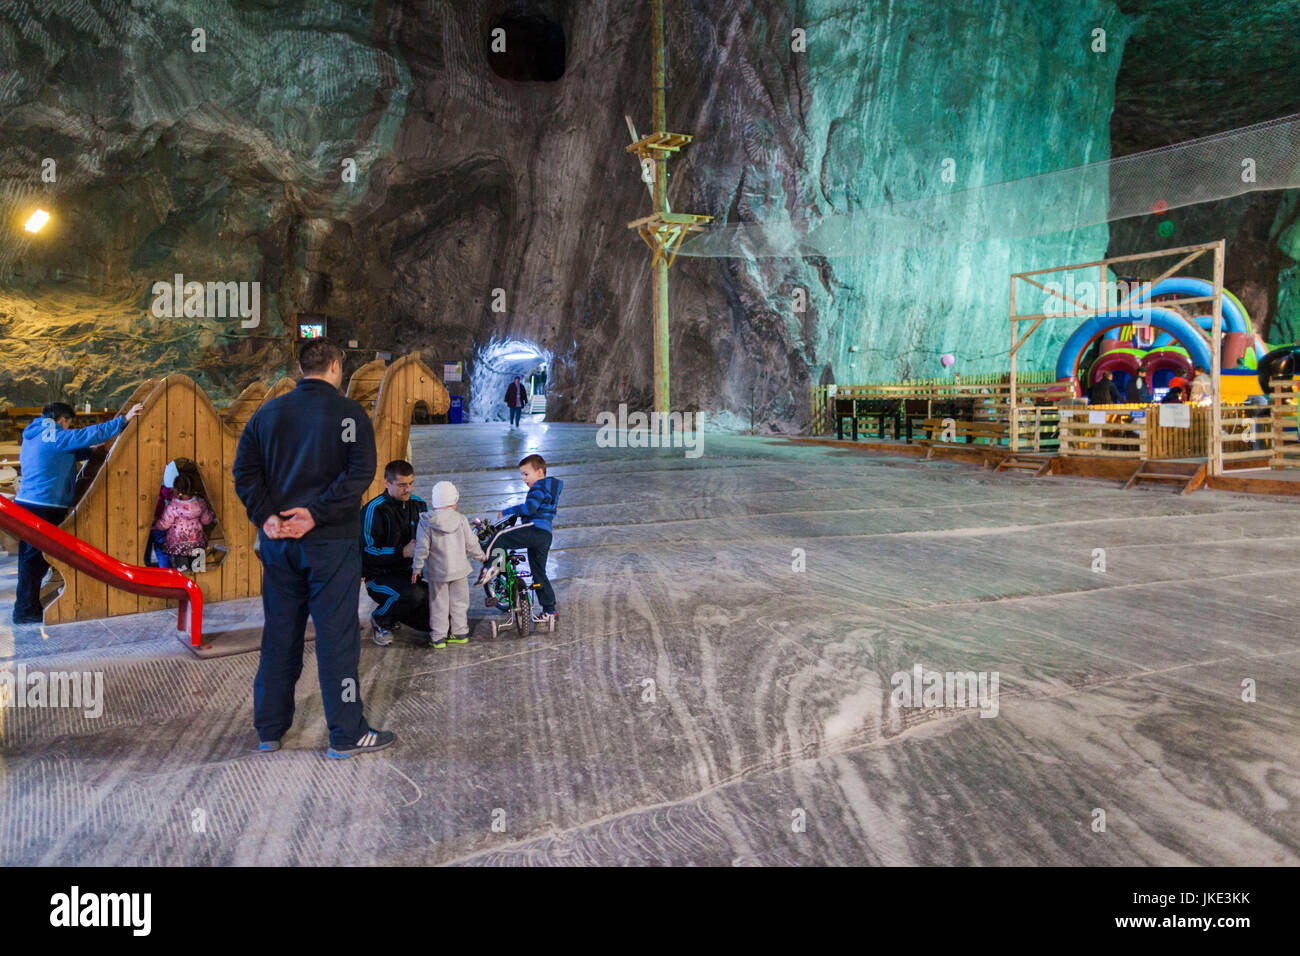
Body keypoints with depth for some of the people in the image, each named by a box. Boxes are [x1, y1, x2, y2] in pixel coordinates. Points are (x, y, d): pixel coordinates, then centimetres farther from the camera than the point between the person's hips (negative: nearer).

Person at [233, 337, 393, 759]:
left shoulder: (267, 412, 10)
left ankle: (269, 729, 23)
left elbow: (244, 470, 3)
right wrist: (315, 514, -17)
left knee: (279, 633, 14)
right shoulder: (348, 412, -5)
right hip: (331, 541, -5)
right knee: (337, 634, 0)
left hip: (278, 542, 5)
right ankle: (346, 734, 6)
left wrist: (265, 516, -5)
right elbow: (361, 471, -18)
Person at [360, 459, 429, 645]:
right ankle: (380, 620, -5)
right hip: (380, 576, -6)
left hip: (411, 573, 7)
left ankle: (395, 612, 23)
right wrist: (404, 551, -26)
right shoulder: (374, 509, -13)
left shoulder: (419, 504, 7)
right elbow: (367, 551, -20)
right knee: (414, 594, -37)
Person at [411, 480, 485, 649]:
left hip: (437, 572, -1)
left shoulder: (426, 521, -10)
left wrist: (417, 568, -1)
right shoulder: (460, 519, -4)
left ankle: (438, 637, 10)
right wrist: (481, 556, 19)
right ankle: (460, 633, 20)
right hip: (459, 570, 2)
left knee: (439, 604, 7)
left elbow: (422, 547, -10)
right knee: (459, 602, 14)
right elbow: (471, 543, 2)